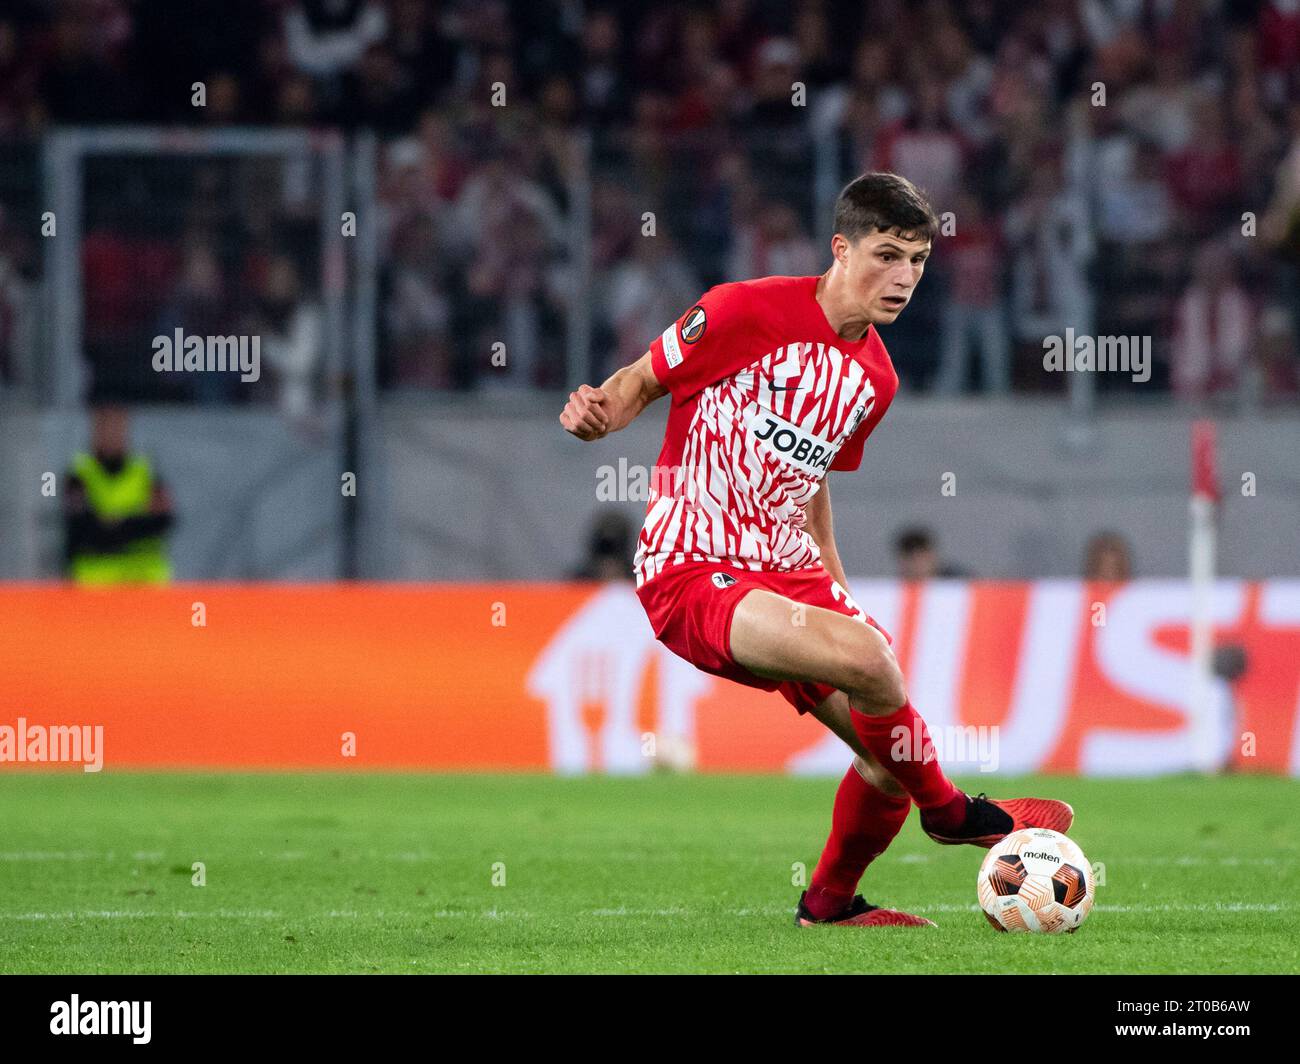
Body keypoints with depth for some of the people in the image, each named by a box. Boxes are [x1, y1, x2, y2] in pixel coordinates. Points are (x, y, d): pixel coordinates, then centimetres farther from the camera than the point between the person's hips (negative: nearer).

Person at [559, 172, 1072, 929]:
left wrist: (836, 582, 21)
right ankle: (949, 811, -4)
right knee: (865, 657, -30)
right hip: (691, 574, -8)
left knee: (890, 754, 1)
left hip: (787, 573, 8)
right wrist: (597, 413, -23)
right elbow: (641, 382, -2)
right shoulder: (749, 312, -10)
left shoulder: (875, 379, 12)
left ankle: (830, 902, 28)